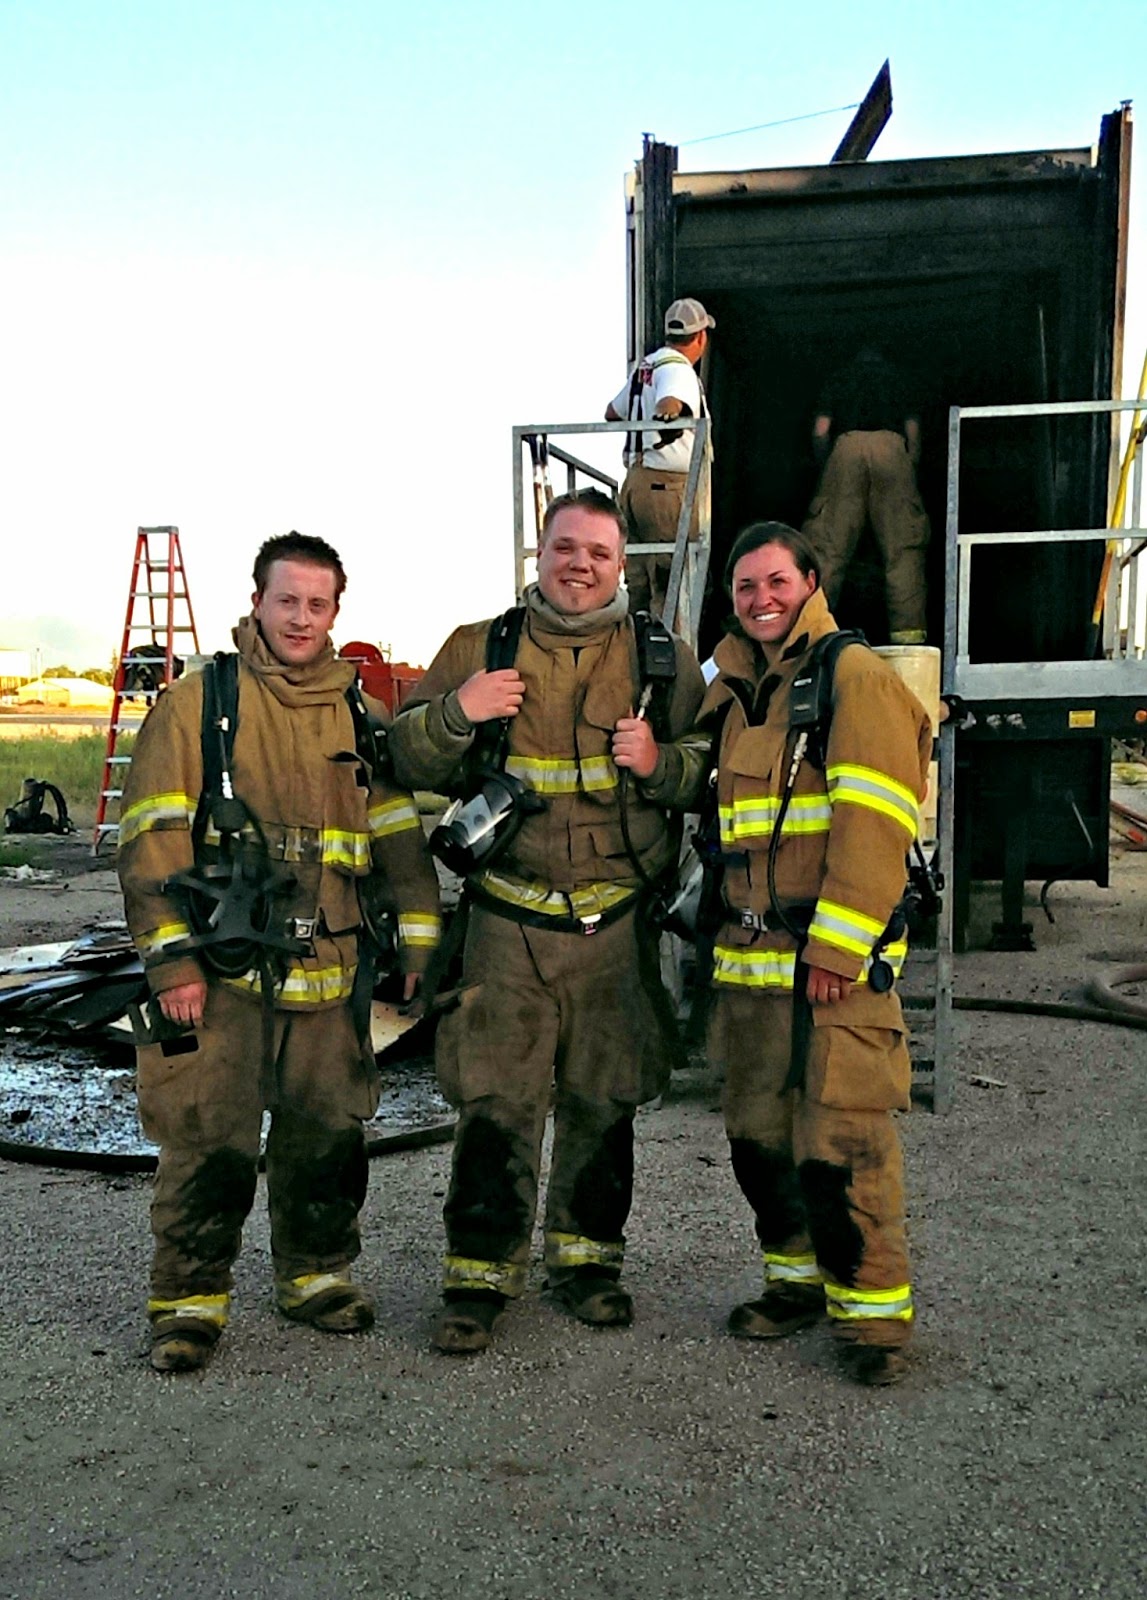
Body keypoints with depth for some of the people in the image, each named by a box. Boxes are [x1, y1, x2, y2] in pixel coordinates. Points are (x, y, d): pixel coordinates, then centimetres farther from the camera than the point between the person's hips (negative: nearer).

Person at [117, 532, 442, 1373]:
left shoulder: (360, 713, 11)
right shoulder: (197, 702, 0)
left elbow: (402, 840, 14)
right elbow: (152, 843, -5)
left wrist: (419, 947, 9)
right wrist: (171, 962, -11)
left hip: (329, 973, 4)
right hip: (220, 969, -3)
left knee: (328, 1136, 12)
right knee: (210, 1143, -1)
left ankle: (318, 1275, 31)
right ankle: (189, 1300, 17)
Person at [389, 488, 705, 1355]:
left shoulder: (665, 659, 8)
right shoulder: (478, 648, 6)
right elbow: (410, 763, 7)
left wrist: (660, 763, -11)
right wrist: (455, 713, -13)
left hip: (619, 922, 1)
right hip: (510, 921, -1)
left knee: (603, 1100, 12)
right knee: (496, 1102, -1)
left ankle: (588, 1256, 31)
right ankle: (480, 1274, 14)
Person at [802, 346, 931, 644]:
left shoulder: (839, 378, 28)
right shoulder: (896, 377, 31)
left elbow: (820, 430, 13)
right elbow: (913, 427, 17)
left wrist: (825, 464, 24)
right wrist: (912, 463, 24)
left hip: (847, 445, 0)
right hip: (891, 445, 0)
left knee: (828, 544, -6)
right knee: (903, 545, -5)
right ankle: (908, 630, -17)